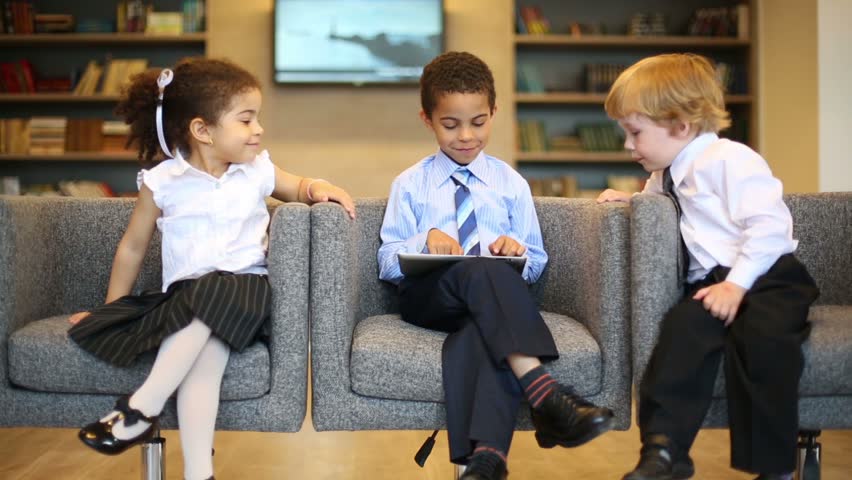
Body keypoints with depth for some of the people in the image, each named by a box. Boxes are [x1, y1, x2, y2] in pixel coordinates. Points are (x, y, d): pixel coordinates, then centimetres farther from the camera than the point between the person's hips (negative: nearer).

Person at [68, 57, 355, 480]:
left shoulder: (258, 170, 10)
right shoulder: (162, 182, 4)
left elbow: (299, 188, 30)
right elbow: (133, 247, 15)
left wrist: (320, 188, 6)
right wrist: (111, 306, 18)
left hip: (245, 286, 1)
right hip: (184, 294, 0)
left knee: (207, 301, -34)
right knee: (204, 350, -31)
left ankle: (141, 410, -26)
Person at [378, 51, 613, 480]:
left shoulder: (510, 184, 18)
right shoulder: (410, 186, 15)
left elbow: (535, 264, 17)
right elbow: (388, 263, 9)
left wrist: (516, 252, -8)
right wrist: (426, 241, -13)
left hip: (490, 299, 1)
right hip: (426, 298, -1)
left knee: (483, 334, -39)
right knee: (481, 271, -37)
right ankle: (543, 392, -48)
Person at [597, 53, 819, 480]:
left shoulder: (728, 159, -8)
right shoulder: (670, 174, 21)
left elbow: (768, 226, -18)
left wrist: (736, 285, -23)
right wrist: (631, 199, 26)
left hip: (767, 278, -7)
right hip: (713, 284, 7)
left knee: (759, 333, -35)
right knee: (685, 325, -25)